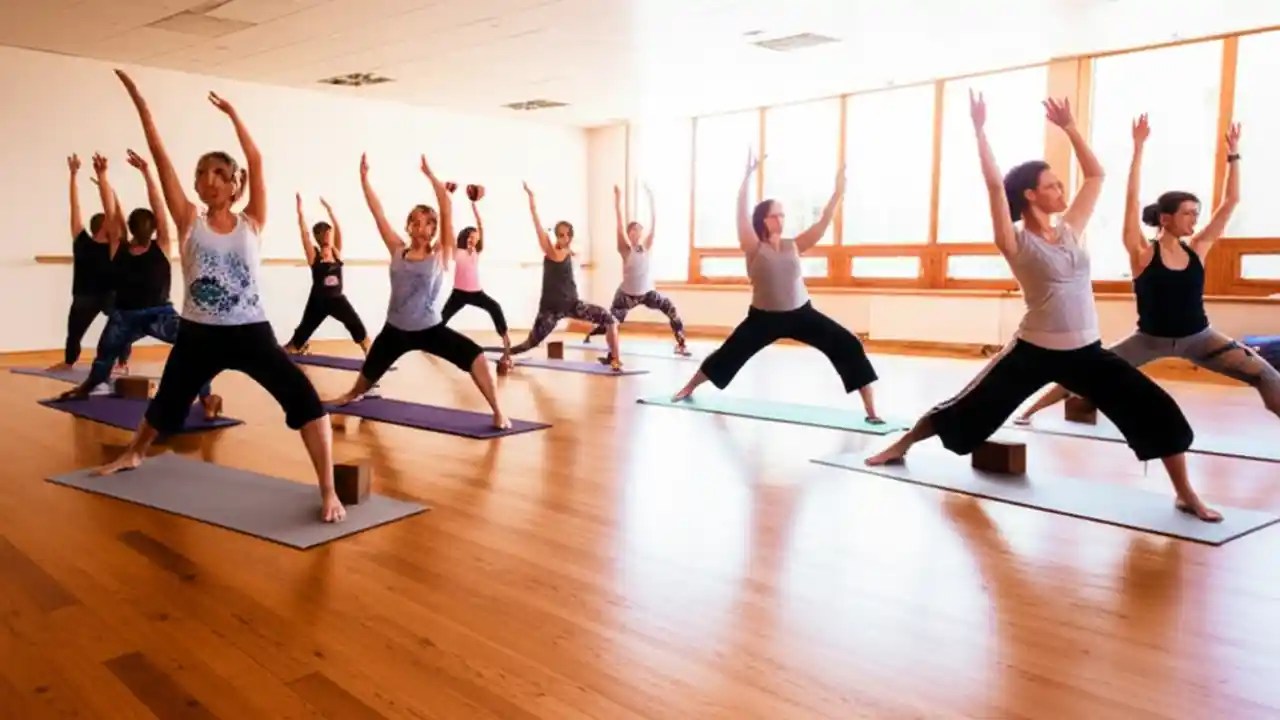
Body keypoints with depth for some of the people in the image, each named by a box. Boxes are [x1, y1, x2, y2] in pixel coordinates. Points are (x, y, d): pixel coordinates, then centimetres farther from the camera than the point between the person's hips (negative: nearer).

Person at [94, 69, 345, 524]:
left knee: (305, 401, -21)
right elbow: (161, 159, -1)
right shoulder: (189, 222, 2)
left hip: (251, 333, -2)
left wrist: (233, 115, 3)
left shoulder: (251, 223, 2)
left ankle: (329, 492, -16)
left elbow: (257, 161, -1)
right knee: (166, 405, 24)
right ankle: (132, 455, 56)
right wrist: (140, 104, -3)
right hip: (197, 335, 2)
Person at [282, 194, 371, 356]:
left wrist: (329, 209, -9)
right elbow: (304, 232, -13)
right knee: (301, 335, 5)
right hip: (318, 301, -3)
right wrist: (300, 210, -16)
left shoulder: (336, 251, 3)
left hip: (337, 299, 3)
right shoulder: (313, 254, -6)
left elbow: (338, 230, -5)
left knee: (359, 329, -4)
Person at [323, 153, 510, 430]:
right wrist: (364, 177, -5)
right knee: (368, 372, 24)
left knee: (475, 356, -25)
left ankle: (498, 412, -15)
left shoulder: (440, 255, -8)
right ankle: (352, 395, 61)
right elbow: (377, 212, -2)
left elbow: (447, 211, -17)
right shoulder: (398, 251, -1)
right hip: (395, 329, 3)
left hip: (431, 329, -3)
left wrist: (431, 176, -20)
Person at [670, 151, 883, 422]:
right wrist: (749, 174, -19)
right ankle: (688, 388, 36)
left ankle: (871, 412, -8)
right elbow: (741, 211, -16)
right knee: (729, 354, 9)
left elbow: (824, 221, -3)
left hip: (801, 313, 2)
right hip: (763, 317, -2)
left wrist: (838, 192, -12)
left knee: (849, 346, -12)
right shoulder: (754, 248, -7)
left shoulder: (793, 246, 1)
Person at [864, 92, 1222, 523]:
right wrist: (979, 129, -15)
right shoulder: (1016, 242, -8)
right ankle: (900, 447, 25)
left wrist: (1068, 126, 14)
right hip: (1033, 352, -4)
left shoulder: (1070, 231, 7)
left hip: (1086, 351, 5)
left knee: (1159, 412, -4)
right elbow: (995, 183, -18)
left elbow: (1095, 175, 15)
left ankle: (1185, 495, 10)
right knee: (969, 407, 5)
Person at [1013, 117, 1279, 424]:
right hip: (1151, 338, -3)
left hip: (1198, 337, 3)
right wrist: (1138, 148, -21)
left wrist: (1233, 154, 1)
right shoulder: (1143, 254, -12)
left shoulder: (1198, 249, -1)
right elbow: (1132, 199, -19)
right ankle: (1028, 411, 10)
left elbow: (1231, 200, 3)